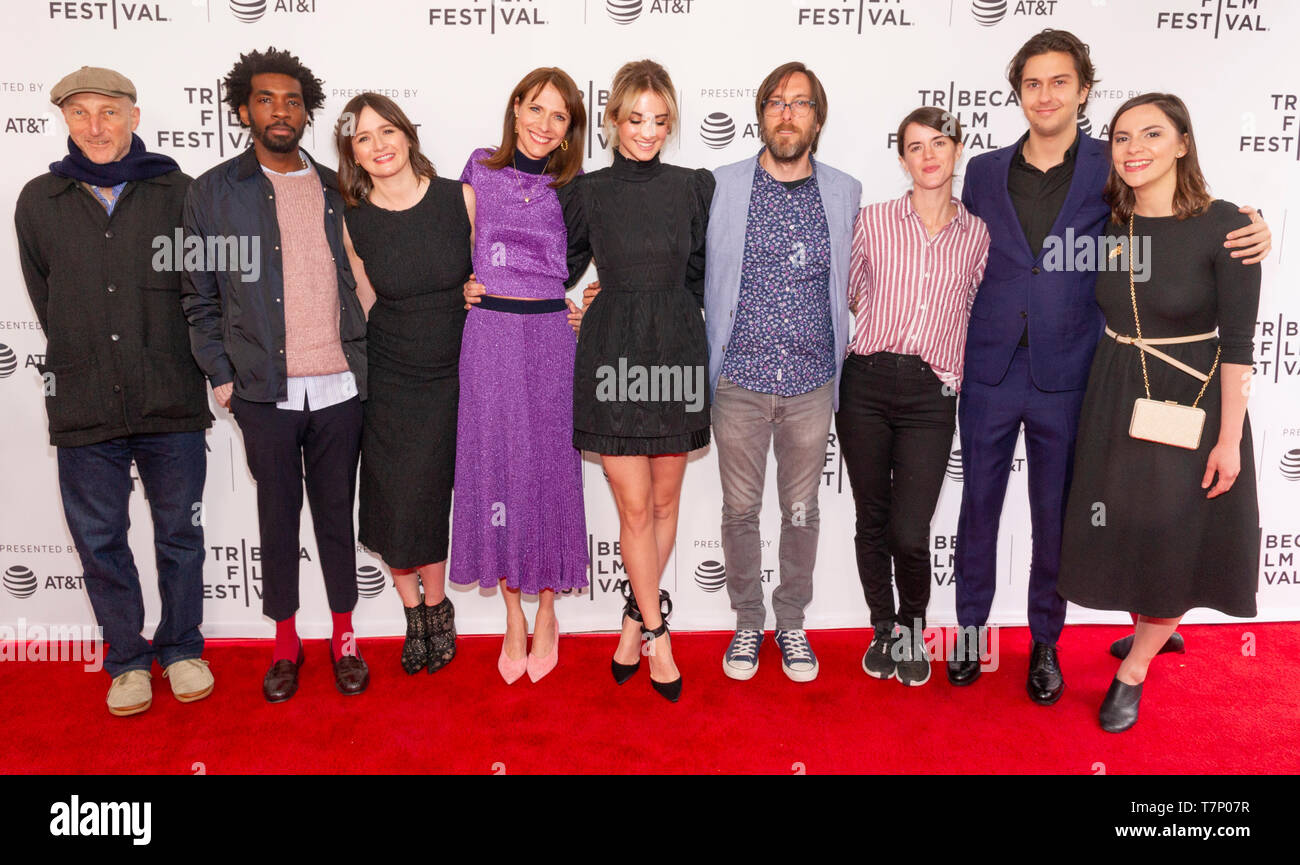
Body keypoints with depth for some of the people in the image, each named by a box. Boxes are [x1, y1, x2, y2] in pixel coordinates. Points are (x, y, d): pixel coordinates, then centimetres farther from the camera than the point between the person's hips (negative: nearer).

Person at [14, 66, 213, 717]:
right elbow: (44, 300, 15)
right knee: (100, 540, 9)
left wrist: (168, 365, 7)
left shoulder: (178, 193, 1)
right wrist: (83, 363, 12)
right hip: (83, 406, 2)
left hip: (171, 401, -1)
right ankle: (127, 657, 26)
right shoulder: (39, 202, 5)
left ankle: (182, 648, 28)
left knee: (179, 533, 9)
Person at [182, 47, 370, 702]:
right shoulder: (213, 192, 4)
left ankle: (344, 638, 24)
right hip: (266, 392, -1)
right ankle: (285, 642, 25)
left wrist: (363, 360, 7)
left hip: (339, 387, 1)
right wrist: (222, 375, -1)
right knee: (278, 516, 9)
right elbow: (198, 297, 5)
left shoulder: (336, 190, 11)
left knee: (336, 512, 9)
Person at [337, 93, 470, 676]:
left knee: (430, 502, 3)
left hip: (453, 376, -1)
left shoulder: (460, 199, -6)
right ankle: (415, 612, 31)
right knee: (393, 507, 7)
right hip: (389, 381, 1)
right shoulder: (351, 222, -3)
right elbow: (370, 303, 8)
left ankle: (434, 606, 30)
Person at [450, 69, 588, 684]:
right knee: (495, 464, 3)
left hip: (551, 334, 0)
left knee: (550, 465, 3)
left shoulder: (572, 188, 6)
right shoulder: (481, 168, 7)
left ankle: (546, 615, 21)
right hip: (489, 334, 1)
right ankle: (513, 622, 18)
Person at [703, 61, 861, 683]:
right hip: (739, 381, -1)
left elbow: (848, 283, 13)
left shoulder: (845, 193, 5)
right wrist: (713, 362, 3)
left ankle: (792, 621, 30)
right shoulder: (723, 187, 0)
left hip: (812, 382, 1)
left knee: (802, 510, 12)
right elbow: (707, 281, 4)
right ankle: (747, 621, 28)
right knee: (740, 509, 10)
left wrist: (841, 365, 10)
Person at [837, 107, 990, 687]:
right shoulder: (873, 222, 5)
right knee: (871, 522, 8)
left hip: (932, 396, 0)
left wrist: (957, 378, 10)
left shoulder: (978, 235, 7)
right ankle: (884, 629, 31)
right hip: (867, 384, 1)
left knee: (909, 532, -7)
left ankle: (913, 630, 22)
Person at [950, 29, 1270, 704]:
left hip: (1066, 377, -1)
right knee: (978, 506, 10)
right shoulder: (984, 172, 6)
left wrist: (1247, 235, -10)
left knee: (1055, 517, 10)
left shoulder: (1111, 168, 1)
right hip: (990, 373, 1)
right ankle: (971, 630, 28)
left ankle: (1045, 644, 28)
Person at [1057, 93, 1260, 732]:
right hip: (1116, 400, 4)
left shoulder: (1222, 225, -13)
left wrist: (1229, 439, -14)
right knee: (1125, 533, 13)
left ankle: (1132, 672, 23)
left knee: (1178, 542, 5)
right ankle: (1153, 630, 41)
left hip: (1194, 400, -4)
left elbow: (1238, 342, -13)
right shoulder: (1107, 224, -1)